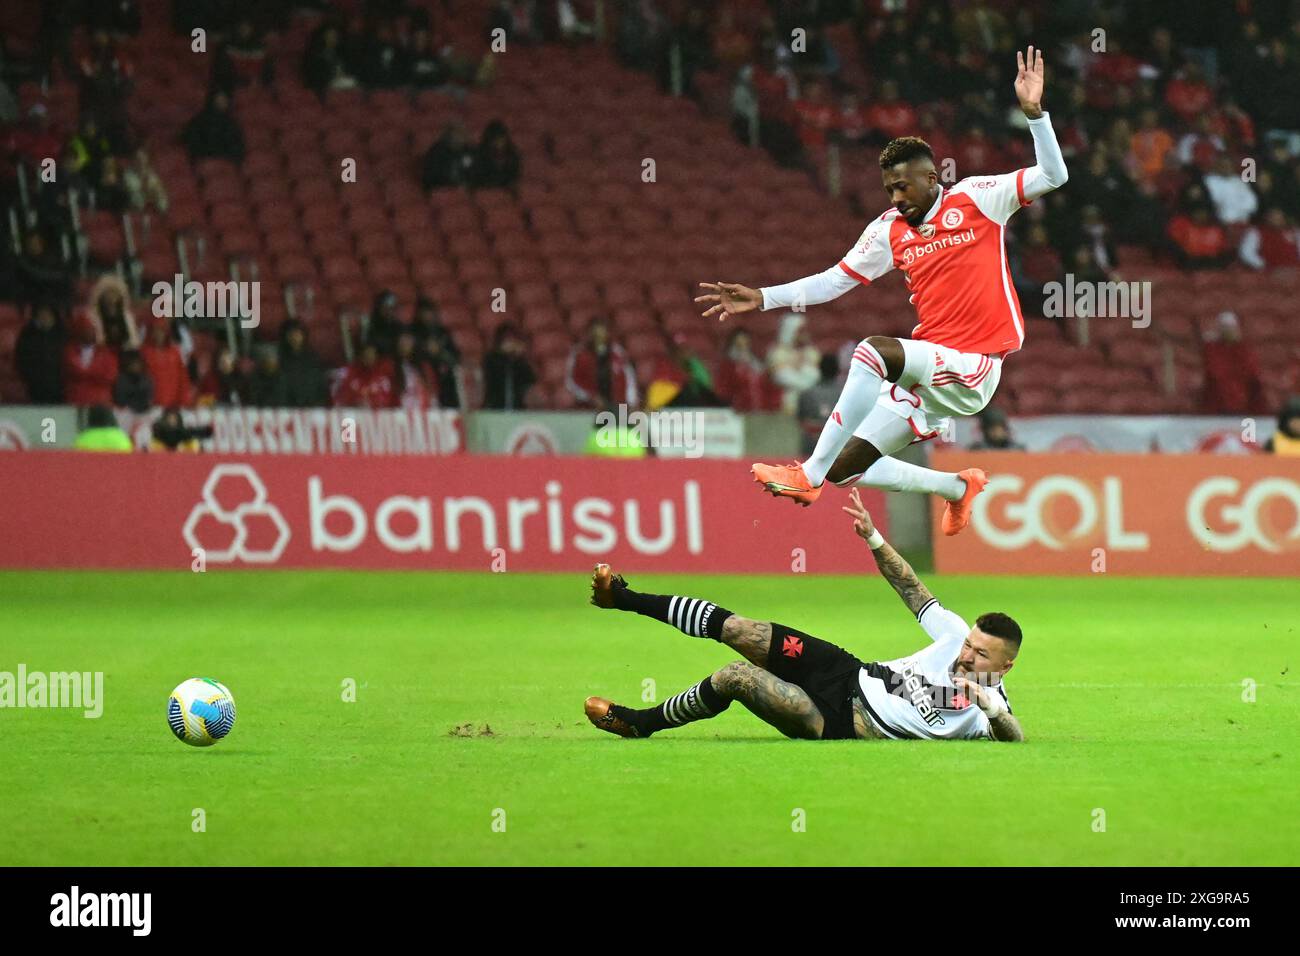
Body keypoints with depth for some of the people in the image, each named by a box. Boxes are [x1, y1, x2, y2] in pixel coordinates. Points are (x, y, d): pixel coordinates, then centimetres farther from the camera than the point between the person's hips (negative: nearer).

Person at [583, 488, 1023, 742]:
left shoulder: (982, 713, -20)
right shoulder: (958, 637, -5)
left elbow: (1014, 742, -38)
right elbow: (913, 591, 6)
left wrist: (994, 708, -57)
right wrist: (873, 538, -2)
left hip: (838, 725, -6)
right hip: (849, 673, 6)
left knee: (737, 676, -19)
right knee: (734, 629, -1)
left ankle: (642, 722, 8)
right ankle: (625, 598, 21)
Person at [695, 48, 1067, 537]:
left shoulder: (975, 199, -3)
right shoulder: (889, 230, 10)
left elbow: (1053, 176, -9)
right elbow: (834, 281, 17)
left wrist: (1032, 111, -22)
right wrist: (762, 298, 9)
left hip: (973, 368, -7)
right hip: (926, 377, 7)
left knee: (873, 351, -32)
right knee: (846, 470, 1)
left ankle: (809, 477, -28)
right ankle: (958, 488, 23)